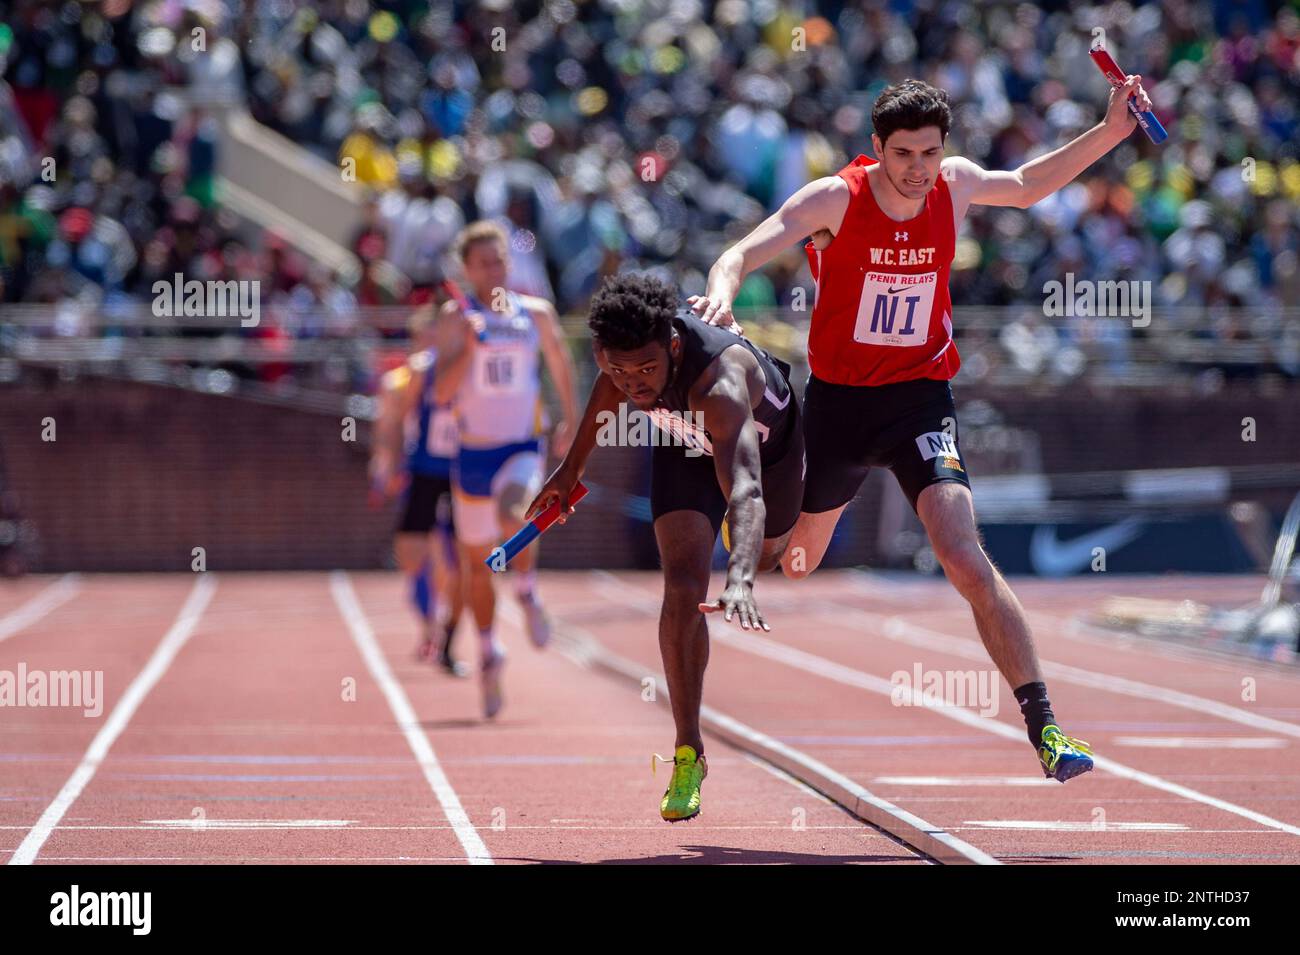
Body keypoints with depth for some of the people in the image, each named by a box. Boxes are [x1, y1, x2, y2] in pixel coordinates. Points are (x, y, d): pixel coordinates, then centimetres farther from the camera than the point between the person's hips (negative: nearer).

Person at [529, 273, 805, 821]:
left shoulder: (720, 381, -51)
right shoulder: (619, 346, -35)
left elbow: (745, 490, -62)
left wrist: (740, 583, -77)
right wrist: (572, 467, 1)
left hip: (766, 439, -2)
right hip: (685, 443, 2)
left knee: (768, 557, 28)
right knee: (683, 587, -18)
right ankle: (688, 756, -6)